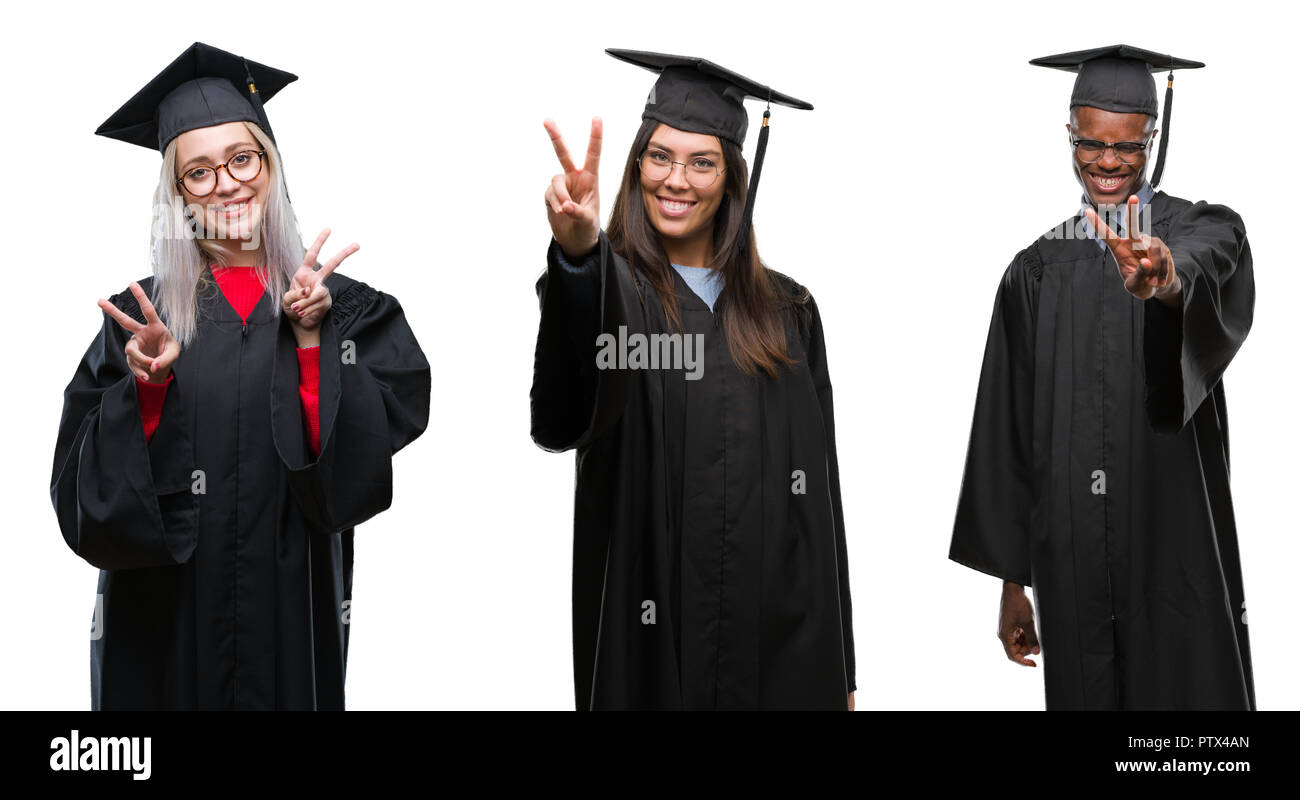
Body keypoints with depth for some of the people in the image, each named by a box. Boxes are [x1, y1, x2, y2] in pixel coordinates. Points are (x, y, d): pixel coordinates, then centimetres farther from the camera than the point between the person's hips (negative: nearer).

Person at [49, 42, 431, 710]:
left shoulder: (343, 307, 1)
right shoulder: (139, 315, 2)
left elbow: (359, 461, -10)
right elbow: (85, 483, -5)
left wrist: (310, 340, -17)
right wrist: (148, 387, -19)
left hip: (289, 612, 0)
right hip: (165, 616, 0)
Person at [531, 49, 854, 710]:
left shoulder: (786, 313, 8)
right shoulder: (610, 289, -3)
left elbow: (818, 491, 10)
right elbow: (559, 423, -25)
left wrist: (840, 667, 6)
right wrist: (576, 255, -42)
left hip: (779, 637, 3)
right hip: (652, 627, -3)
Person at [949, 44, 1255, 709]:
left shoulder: (1205, 231, 2)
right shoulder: (1037, 272, 10)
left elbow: (1205, 274, -26)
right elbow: (1007, 434, 10)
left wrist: (1165, 280, -50)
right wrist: (1012, 580, 7)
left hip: (1178, 553, -3)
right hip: (1070, 564, 3)